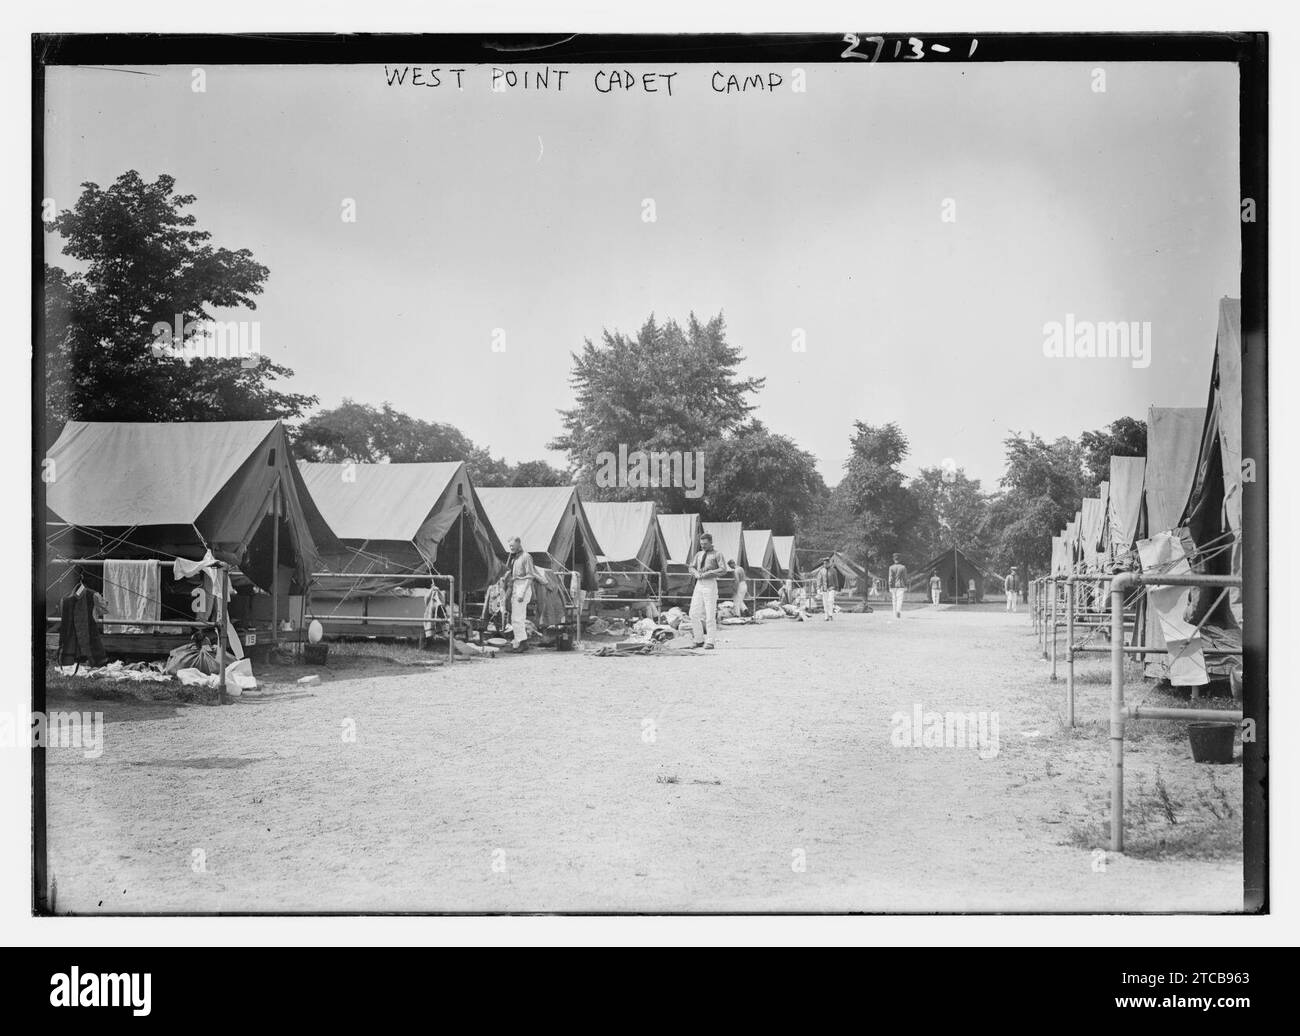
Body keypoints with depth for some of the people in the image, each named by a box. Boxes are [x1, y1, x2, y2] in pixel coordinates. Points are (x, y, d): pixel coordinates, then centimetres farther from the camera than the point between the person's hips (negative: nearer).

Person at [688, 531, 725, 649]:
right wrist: (696, 573, -5)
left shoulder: (717, 554, 0)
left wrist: (708, 573, -17)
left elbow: (723, 570, -10)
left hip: (710, 584, -6)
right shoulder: (698, 554, 18)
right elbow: (692, 567, 18)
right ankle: (699, 640, 10)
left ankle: (709, 642, -2)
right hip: (699, 585, 6)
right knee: (694, 613, 1)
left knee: (710, 615, -6)